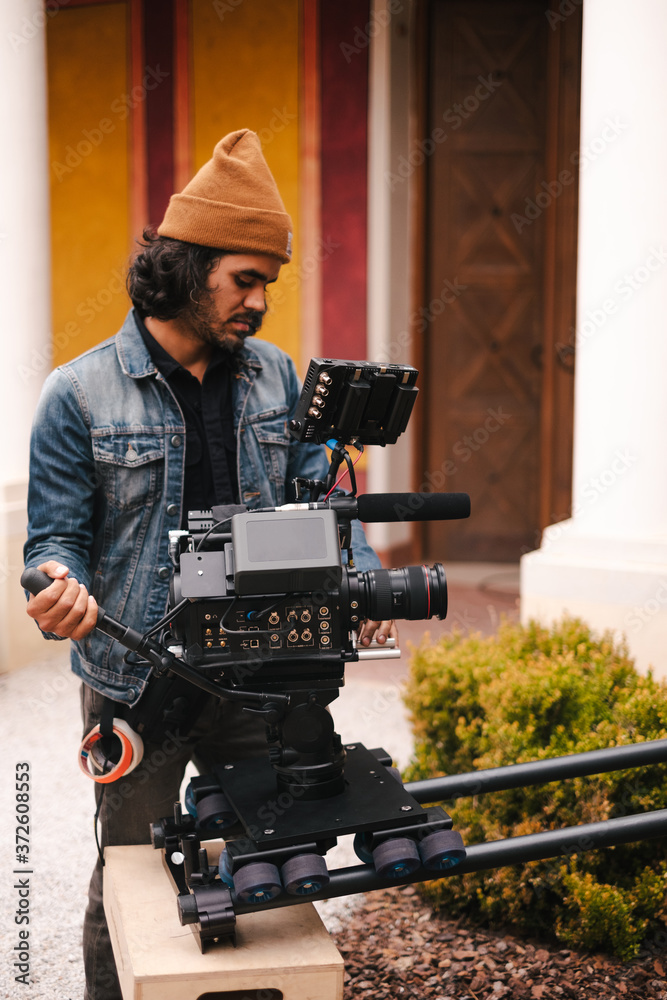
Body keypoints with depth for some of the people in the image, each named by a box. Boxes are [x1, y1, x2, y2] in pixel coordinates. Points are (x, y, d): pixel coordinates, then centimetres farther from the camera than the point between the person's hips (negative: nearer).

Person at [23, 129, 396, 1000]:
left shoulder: (274, 377, 5)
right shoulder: (80, 394, -8)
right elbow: (56, 535, -6)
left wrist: (361, 579, -11)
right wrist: (63, 587, -29)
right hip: (136, 684, -3)